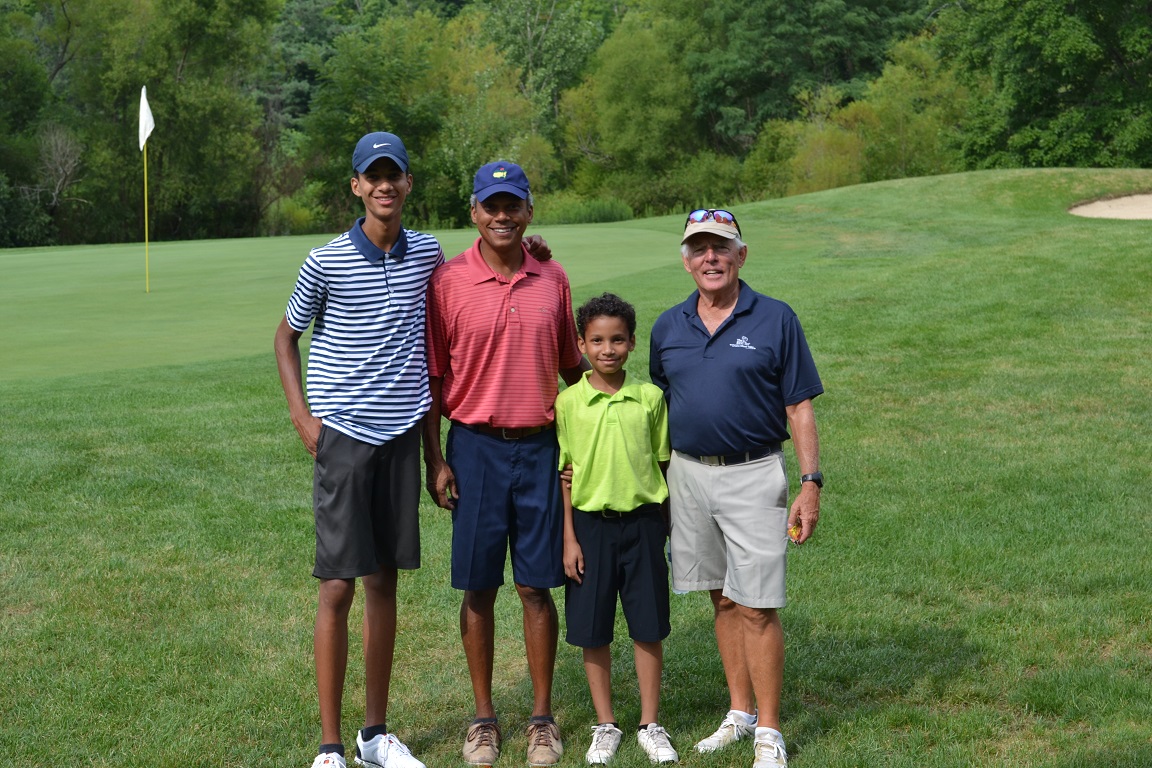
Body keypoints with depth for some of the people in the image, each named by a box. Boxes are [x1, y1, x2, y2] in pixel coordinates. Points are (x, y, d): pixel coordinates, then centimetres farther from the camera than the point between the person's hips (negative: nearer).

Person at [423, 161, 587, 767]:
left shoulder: (553, 280, 5)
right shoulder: (448, 281, -3)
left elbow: (572, 365, 13)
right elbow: (432, 377, -1)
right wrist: (435, 460, -5)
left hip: (540, 448, 2)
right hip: (475, 448, -1)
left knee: (537, 587, 6)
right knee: (478, 588, 6)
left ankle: (542, 717, 18)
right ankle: (483, 717, 19)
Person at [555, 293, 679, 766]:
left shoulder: (650, 398, 1)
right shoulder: (569, 402, -2)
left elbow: (663, 464, 8)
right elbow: (564, 474, 1)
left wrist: (670, 529, 9)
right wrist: (569, 539, -3)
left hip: (642, 520, 1)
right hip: (591, 522, 0)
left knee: (648, 628, 5)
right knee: (593, 632, 6)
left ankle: (651, 725, 18)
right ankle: (605, 726, 21)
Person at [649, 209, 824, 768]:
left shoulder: (775, 320, -4)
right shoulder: (668, 327, 7)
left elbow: (799, 407, -3)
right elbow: (657, 408, 16)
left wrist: (811, 483, -9)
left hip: (753, 476, -4)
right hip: (688, 474, 4)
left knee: (757, 607, -4)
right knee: (723, 601, 13)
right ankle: (739, 713, 25)